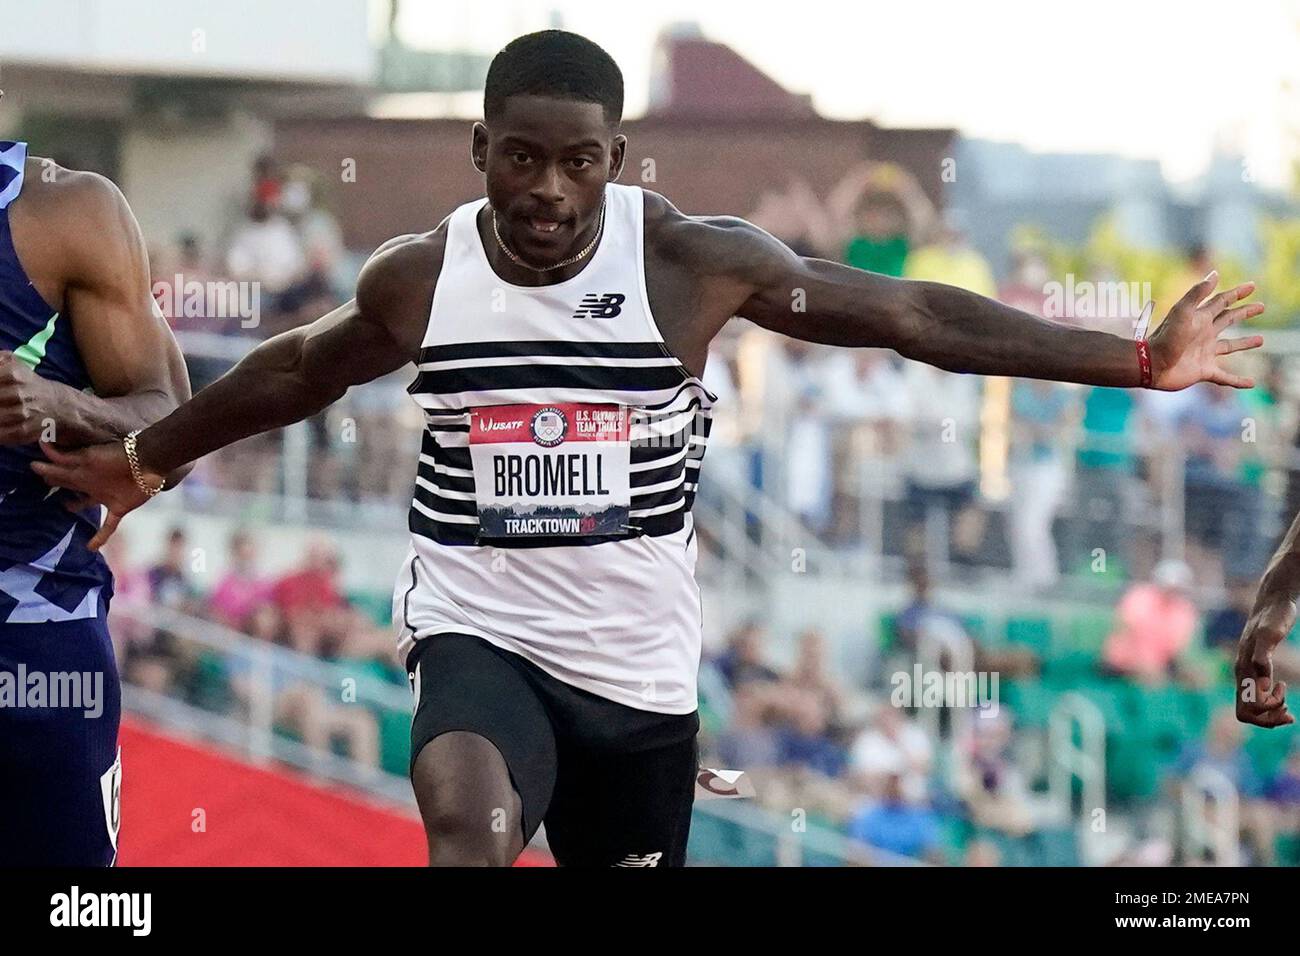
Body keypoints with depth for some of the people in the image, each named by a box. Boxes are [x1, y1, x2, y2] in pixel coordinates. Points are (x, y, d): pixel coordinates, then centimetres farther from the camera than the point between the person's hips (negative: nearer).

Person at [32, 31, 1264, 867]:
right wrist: (146, 461, 31)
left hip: (639, 664, 1)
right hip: (481, 636, -1)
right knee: (469, 836, -32)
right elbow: (296, 372, 18)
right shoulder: (417, 279, -4)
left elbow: (911, 315, -6)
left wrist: (1138, 362, -8)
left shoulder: (692, 260, -10)